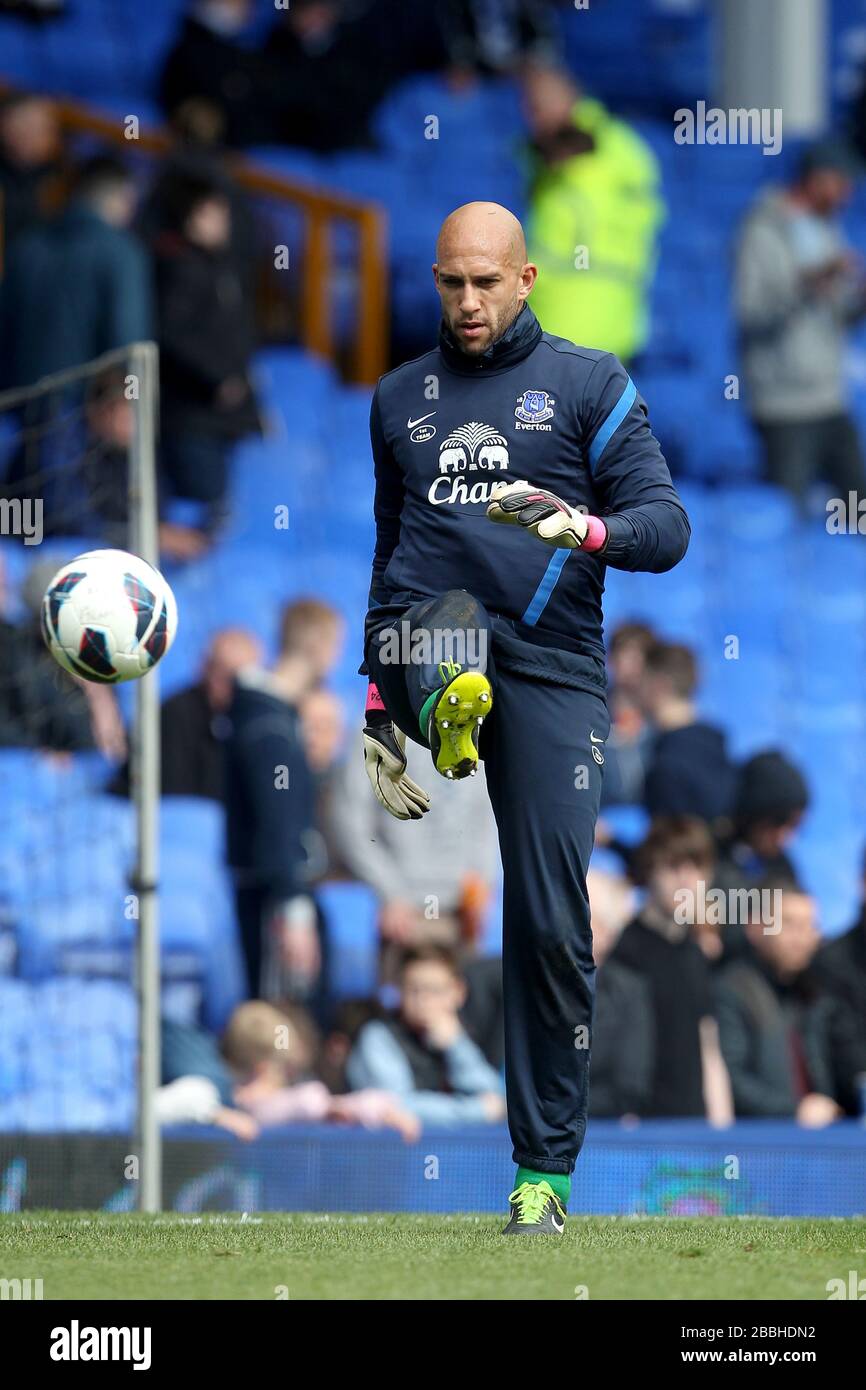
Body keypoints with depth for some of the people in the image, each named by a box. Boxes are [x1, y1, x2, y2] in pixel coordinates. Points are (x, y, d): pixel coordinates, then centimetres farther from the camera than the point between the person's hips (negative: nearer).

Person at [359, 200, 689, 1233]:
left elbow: (666, 526, 1)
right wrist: (378, 708, 21)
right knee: (445, 621, -37)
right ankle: (448, 716, -68)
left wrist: (582, 527, -21)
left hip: (552, 665, -3)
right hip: (433, 631, 3)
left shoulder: (588, 384, 8)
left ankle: (545, 1168, 0)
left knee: (550, 926, -7)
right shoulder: (401, 399, 19)